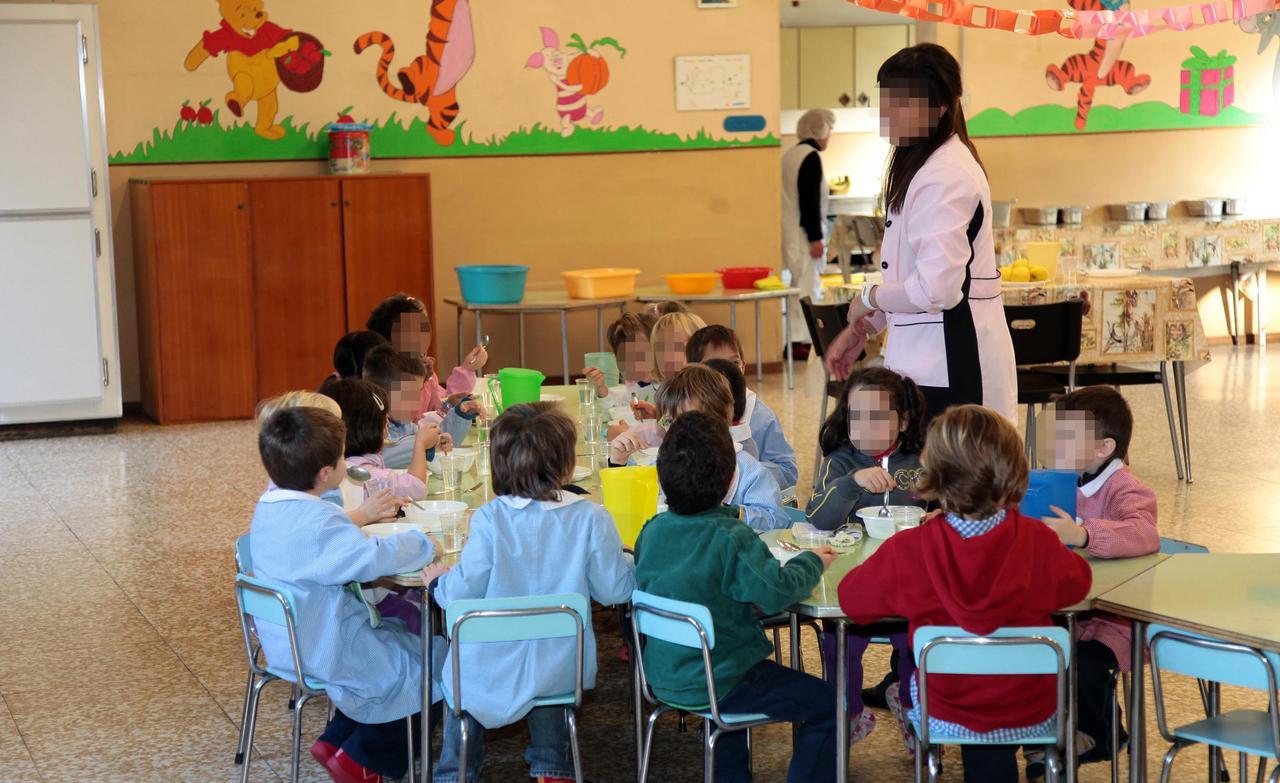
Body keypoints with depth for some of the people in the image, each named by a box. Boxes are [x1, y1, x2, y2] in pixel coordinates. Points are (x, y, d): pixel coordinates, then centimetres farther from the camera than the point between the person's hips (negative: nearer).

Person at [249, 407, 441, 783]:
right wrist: (422, 544, -21)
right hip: (324, 651, -10)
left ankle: (336, 739, 25)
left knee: (397, 630, 26)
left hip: (284, 643, 10)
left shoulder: (269, 506, 2)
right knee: (433, 655, 3)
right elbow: (373, 558, -37)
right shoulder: (316, 522, -29)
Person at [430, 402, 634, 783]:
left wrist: (438, 580, 8)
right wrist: (634, 559, 14)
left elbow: (459, 594, -15)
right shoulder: (591, 519, -16)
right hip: (561, 671, 2)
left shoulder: (490, 519, -20)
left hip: (492, 672, -2)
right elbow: (615, 590, -7)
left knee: (456, 667, 33)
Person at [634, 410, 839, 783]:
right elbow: (777, 592, -29)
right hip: (717, 683, -8)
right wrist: (811, 562, -10)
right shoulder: (732, 539, -23)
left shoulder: (652, 530, -2)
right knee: (826, 706, 2)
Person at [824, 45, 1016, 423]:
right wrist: (861, 328, 19)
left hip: (948, 363, -10)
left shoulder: (944, 178, -17)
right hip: (927, 357, 10)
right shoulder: (918, 163, 16)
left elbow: (936, 288, -24)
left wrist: (869, 298, -6)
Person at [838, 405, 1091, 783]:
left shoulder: (907, 550, -24)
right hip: (1033, 715, 1)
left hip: (947, 717, -1)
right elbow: (1078, 582, 1)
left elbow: (851, 599, -9)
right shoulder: (1038, 541, -20)